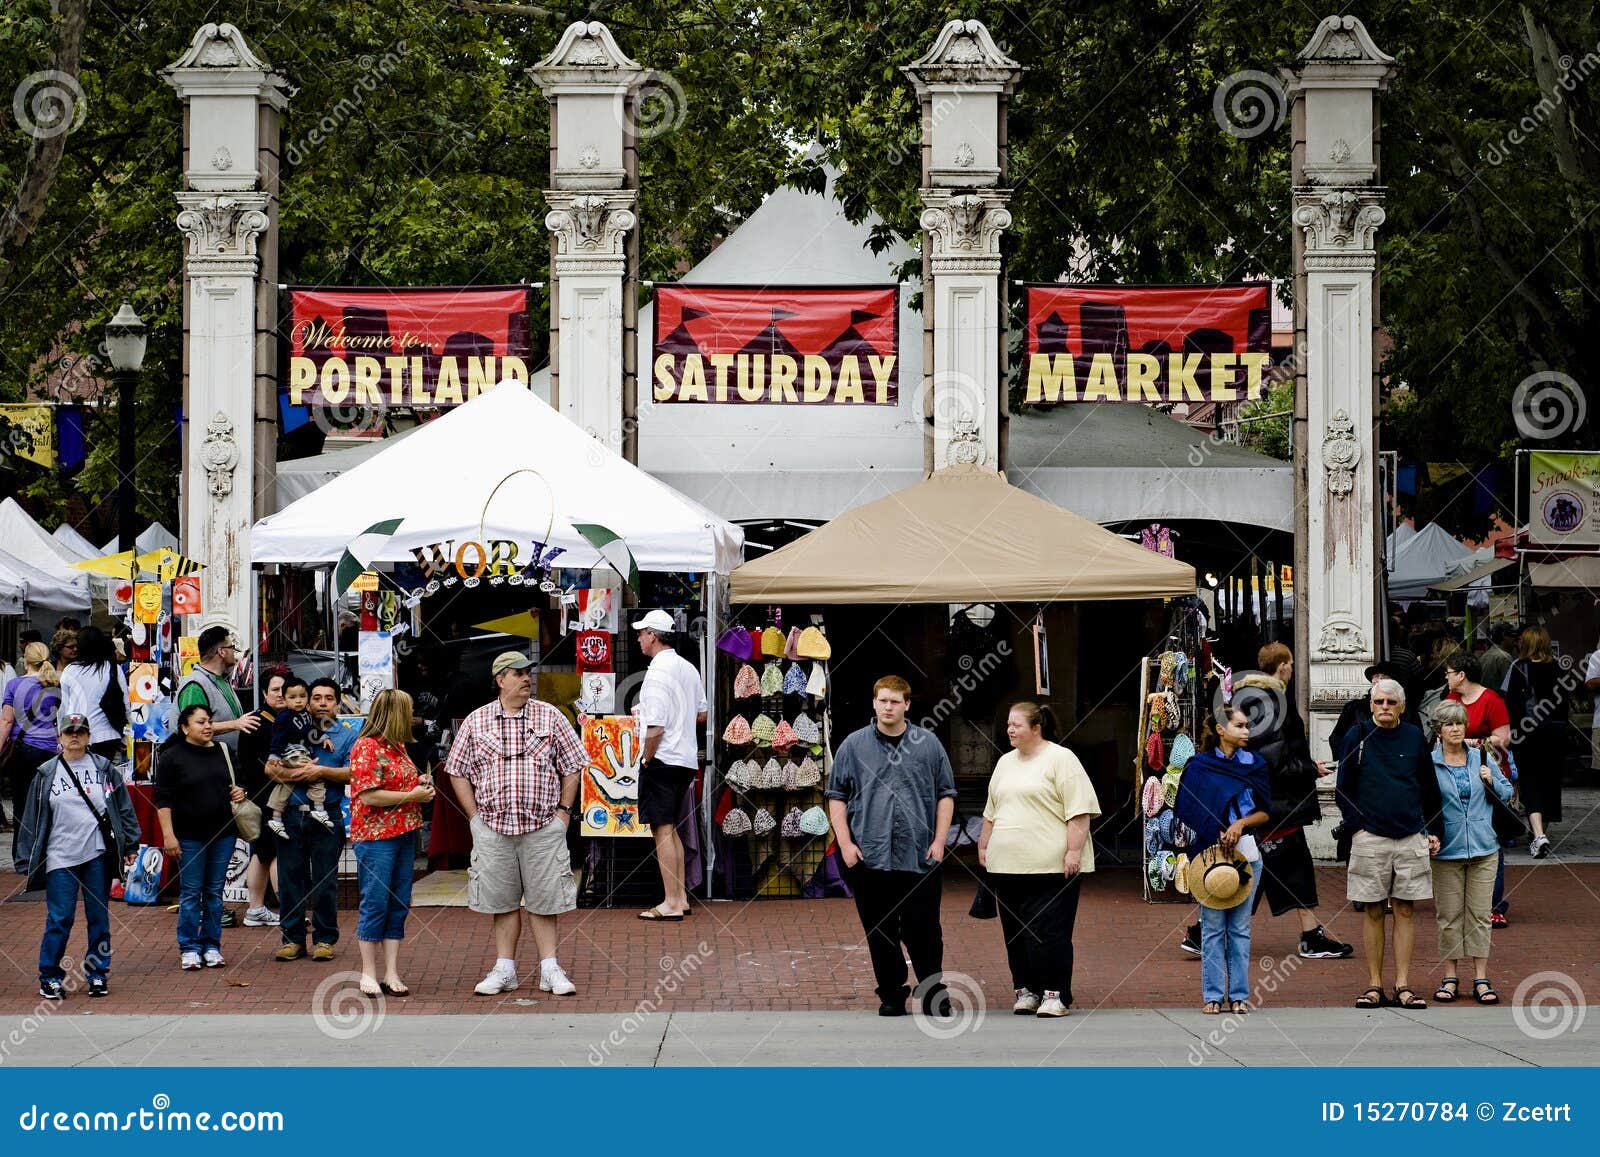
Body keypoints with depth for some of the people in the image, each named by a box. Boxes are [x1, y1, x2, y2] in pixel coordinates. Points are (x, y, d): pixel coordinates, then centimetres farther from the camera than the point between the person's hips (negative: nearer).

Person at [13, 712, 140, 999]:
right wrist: (27, 861, 5)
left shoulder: (104, 769, 7)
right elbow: (32, 819, 7)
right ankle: (50, 977, 7)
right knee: (59, 919, -4)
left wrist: (130, 843, 6)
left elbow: (124, 808, 11)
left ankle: (98, 974, 17)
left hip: (97, 856, 1)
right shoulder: (46, 774, 5)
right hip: (60, 858, -1)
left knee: (99, 917, 7)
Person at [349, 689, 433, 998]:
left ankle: (392, 974, 11)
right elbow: (370, 796, -19)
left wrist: (420, 785, 9)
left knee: (399, 906, 7)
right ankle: (368, 974, 6)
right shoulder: (366, 748, -12)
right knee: (375, 905, -3)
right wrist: (412, 796, -14)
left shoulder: (397, 747, 15)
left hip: (404, 833, 9)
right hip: (375, 837, -8)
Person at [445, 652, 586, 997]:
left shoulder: (550, 717, 4)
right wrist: (475, 815, 3)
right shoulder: (476, 722, 5)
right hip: (493, 827, 1)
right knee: (502, 900, 6)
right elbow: (458, 771, 10)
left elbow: (572, 766, 8)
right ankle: (504, 970, 13)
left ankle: (550, 969, 8)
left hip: (543, 825, -1)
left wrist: (564, 810, 2)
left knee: (543, 899, 2)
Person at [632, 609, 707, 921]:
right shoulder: (688, 668, 11)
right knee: (672, 831, 17)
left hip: (662, 760, -9)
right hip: (687, 759, 9)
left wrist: (647, 759, -10)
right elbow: (702, 714, 20)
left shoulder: (657, 673, -17)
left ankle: (671, 903, -4)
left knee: (663, 831, -4)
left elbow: (655, 726, -22)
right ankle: (680, 897, 20)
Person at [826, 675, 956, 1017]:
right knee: (881, 932, 4)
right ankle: (891, 995, 13)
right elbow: (837, 796, 8)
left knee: (923, 930, -2)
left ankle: (933, 992, 9)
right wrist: (845, 843, -1)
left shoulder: (929, 744, 7)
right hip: (869, 857, 1)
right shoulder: (854, 745, 6)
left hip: (920, 857, -1)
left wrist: (939, 841, 0)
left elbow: (945, 794, 10)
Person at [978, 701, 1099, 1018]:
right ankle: (1026, 990, 14)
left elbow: (1079, 811, -10)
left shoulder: (1060, 759, -4)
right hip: (1007, 866, 7)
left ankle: (1056, 995, -2)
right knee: (1016, 932, 7)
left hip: (1051, 866, -7)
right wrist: (983, 846, 22)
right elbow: (992, 811, 26)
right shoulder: (1005, 763, 18)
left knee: (1049, 931, -7)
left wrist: (1073, 851, -16)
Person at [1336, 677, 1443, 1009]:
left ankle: (1403, 986, 5)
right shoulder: (1357, 738, 3)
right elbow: (1343, 789, 6)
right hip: (1370, 837, -1)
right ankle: (1374, 986, 7)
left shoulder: (1415, 738, 7)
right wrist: (1355, 827, -3)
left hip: (1411, 838, 1)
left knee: (1405, 911, 2)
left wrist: (1433, 830, 10)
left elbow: (1430, 790, 14)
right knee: (1373, 912, 2)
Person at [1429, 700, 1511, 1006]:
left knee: (1480, 914, 2)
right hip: (1447, 850, -2)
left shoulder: (1481, 759, 6)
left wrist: (1491, 781, -5)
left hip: (1483, 848, 2)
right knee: (1449, 915, 2)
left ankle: (1481, 979, 6)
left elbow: (1507, 794, 15)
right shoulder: (1429, 763, -2)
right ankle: (1451, 978, 11)